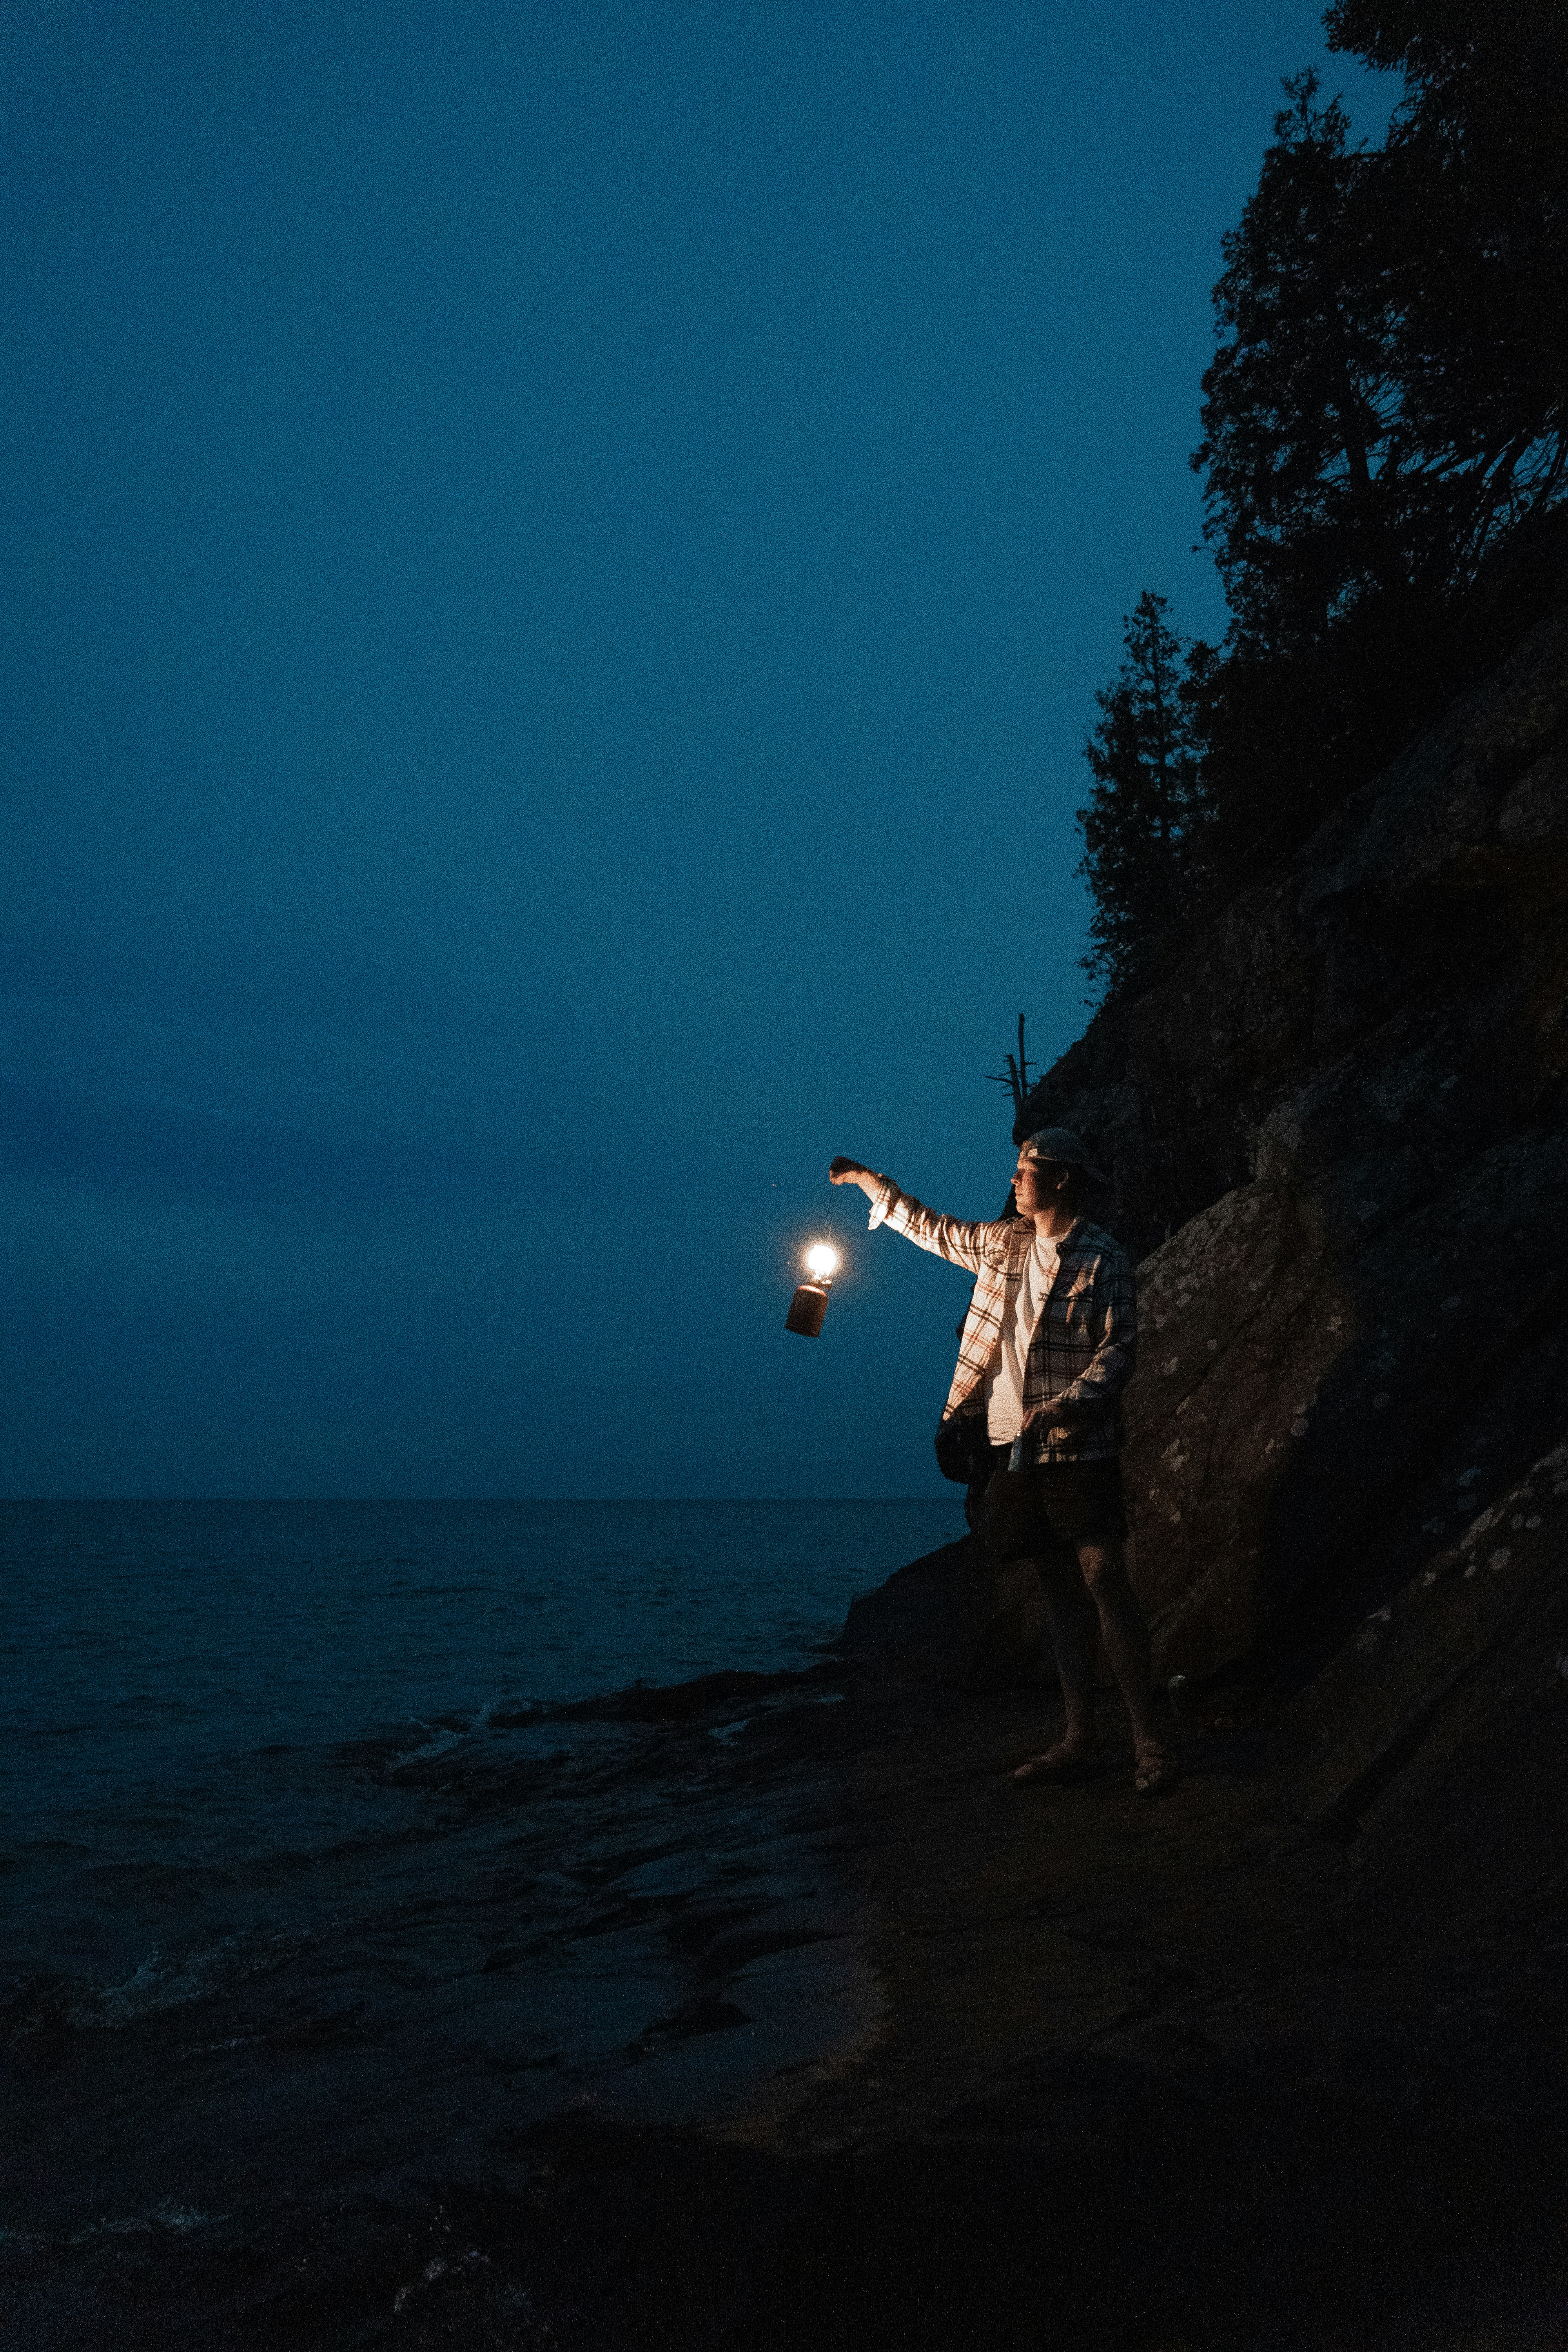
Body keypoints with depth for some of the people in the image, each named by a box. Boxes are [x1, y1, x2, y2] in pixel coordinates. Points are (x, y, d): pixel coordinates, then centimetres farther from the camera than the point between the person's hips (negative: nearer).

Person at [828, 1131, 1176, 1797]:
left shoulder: (1102, 1259, -6)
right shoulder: (1006, 1243, 14)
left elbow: (1120, 1347, -11)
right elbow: (936, 1232, 28)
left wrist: (1066, 1405, -24)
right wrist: (868, 1181, 28)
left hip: (1076, 1447, -6)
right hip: (1014, 1444, 6)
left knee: (1103, 1579, -12)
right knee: (1060, 1589, 7)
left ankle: (1149, 1742, -9)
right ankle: (1077, 1741, 10)